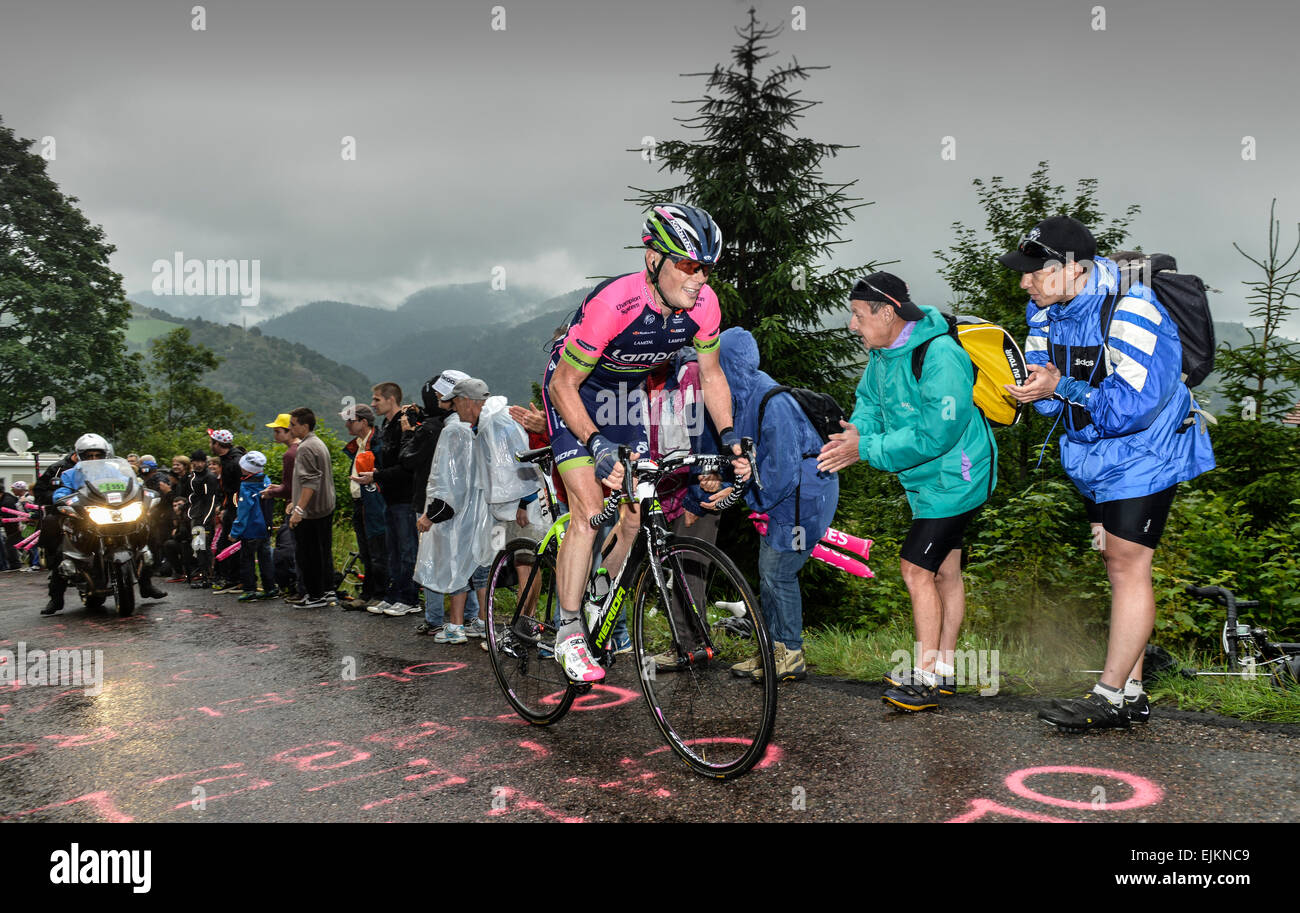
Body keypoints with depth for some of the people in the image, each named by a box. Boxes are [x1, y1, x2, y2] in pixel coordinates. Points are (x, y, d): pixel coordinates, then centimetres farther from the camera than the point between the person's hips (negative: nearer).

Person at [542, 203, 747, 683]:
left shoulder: (703, 305, -21)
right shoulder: (611, 302, -36)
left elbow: (711, 375, -4)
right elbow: (564, 386, -28)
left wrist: (729, 436, -15)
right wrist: (597, 446, -40)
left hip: (626, 394, 6)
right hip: (573, 390, -5)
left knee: (637, 513, 1)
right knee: (589, 509, -16)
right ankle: (568, 632, -5)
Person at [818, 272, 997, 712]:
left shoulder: (940, 358, -27)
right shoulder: (884, 349, 1)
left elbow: (935, 436, -29)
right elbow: (870, 400, 12)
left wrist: (866, 450, -26)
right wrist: (856, 433, -10)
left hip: (953, 478, -9)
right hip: (927, 478, 9)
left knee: (916, 568, -11)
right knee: (944, 570, 15)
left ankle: (926, 678, -2)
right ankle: (942, 669, 26)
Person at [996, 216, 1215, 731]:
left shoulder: (1132, 313, -26)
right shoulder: (1046, 307, -2)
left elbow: (1132, 406, -31)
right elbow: (1043, 377, 3)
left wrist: (1061, 388, -31)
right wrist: (1036, 385, -20)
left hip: (1142, 453, -8)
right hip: (1094, 456, 8)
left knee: (1128, 569, -6)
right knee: (1117, 568, 12)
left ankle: (1110, 698, 3)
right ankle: (1132, 693, 22)